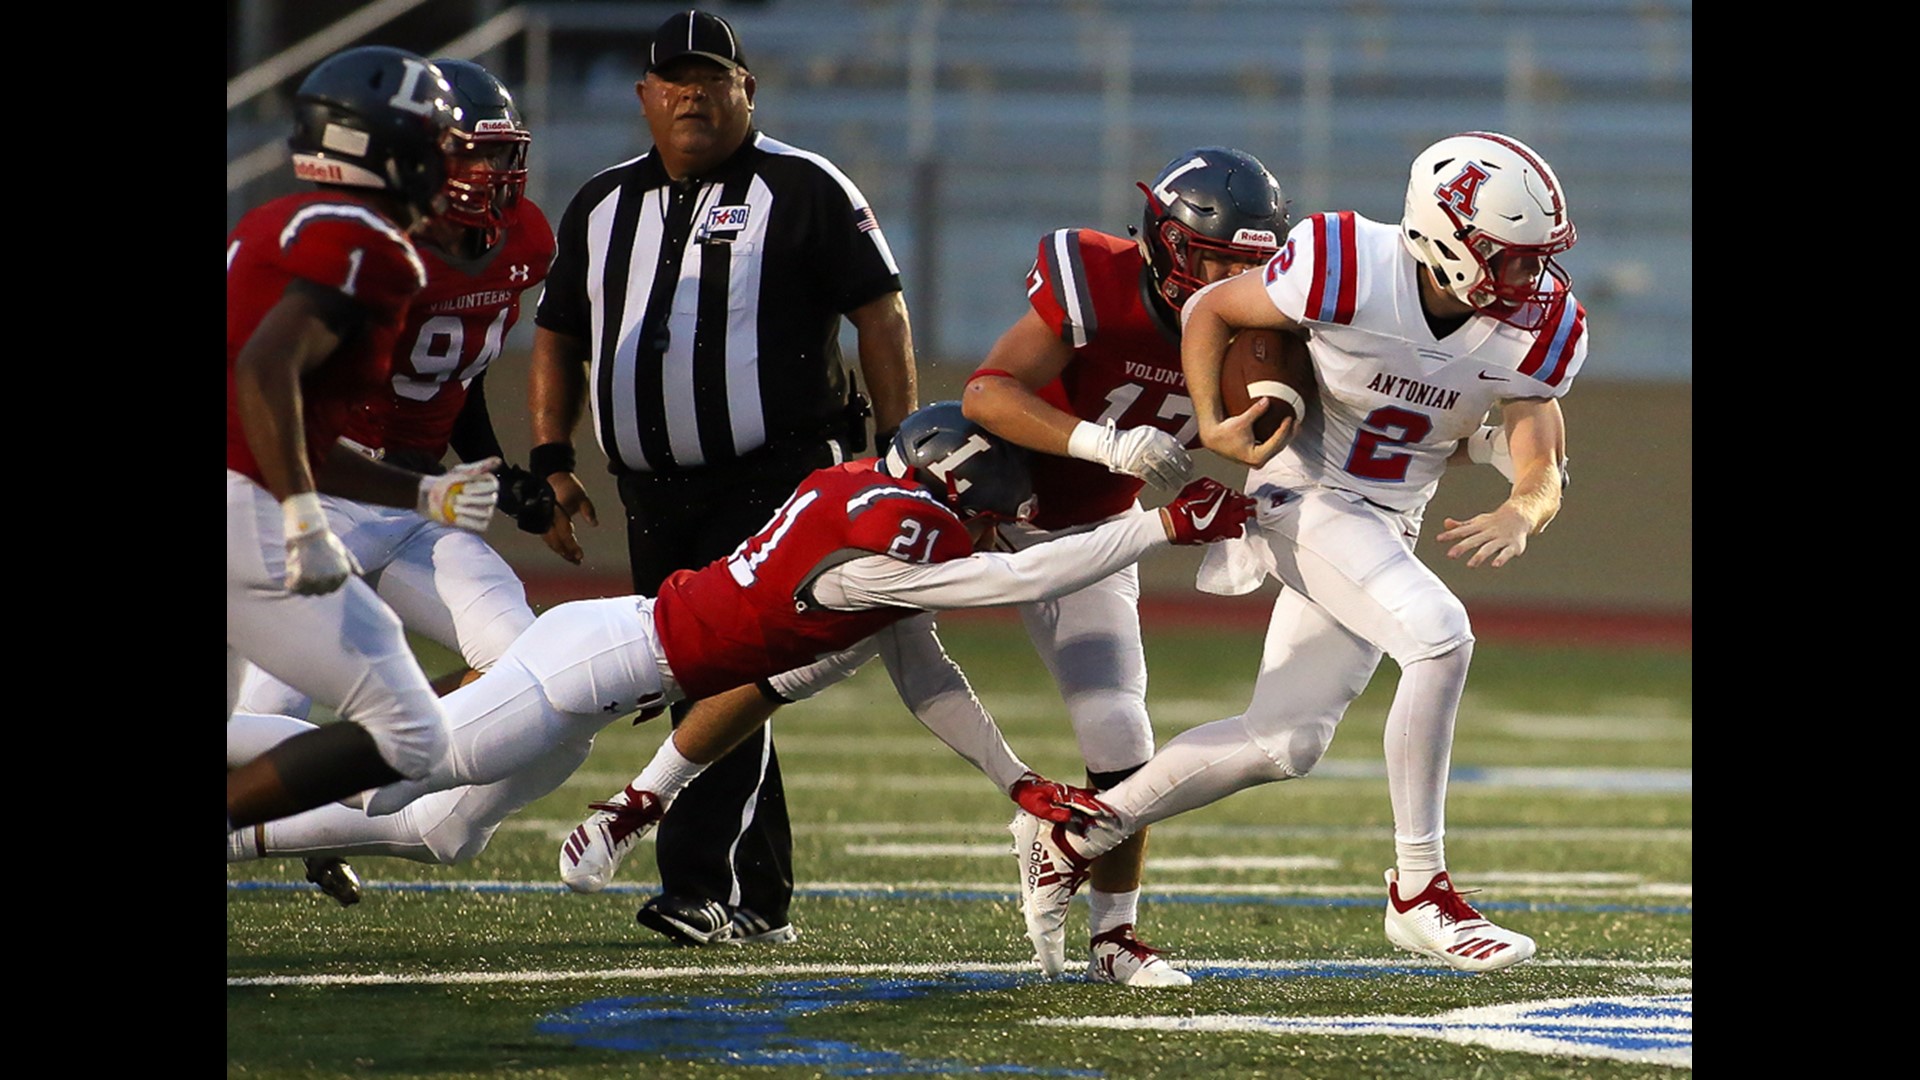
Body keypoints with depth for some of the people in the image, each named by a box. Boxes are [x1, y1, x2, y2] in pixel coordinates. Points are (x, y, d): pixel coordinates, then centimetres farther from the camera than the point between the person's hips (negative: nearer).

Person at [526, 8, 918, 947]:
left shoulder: (803, 192, -2)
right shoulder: (603, 208, 14)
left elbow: (880, 315, -3)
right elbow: (558, 339, 21)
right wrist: (549, 464, 11)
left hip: (777, 479, -6)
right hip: (655, 497, 6)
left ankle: (703, 885, -23)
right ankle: (759, 901, 13)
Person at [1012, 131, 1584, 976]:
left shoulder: (1535, 328, -11)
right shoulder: (1352, 271, -24)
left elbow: (1542, 471, -8)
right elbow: (1212, 311, -9)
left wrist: (1520, 514, -31)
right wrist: (1212, 428, -20)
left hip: (1388, 525, 7)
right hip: (1306, 497, -7)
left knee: (1285, 744, 11)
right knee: (1440, 639, -28)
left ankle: (1074, 835, 28)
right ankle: (1419, 892, -19)